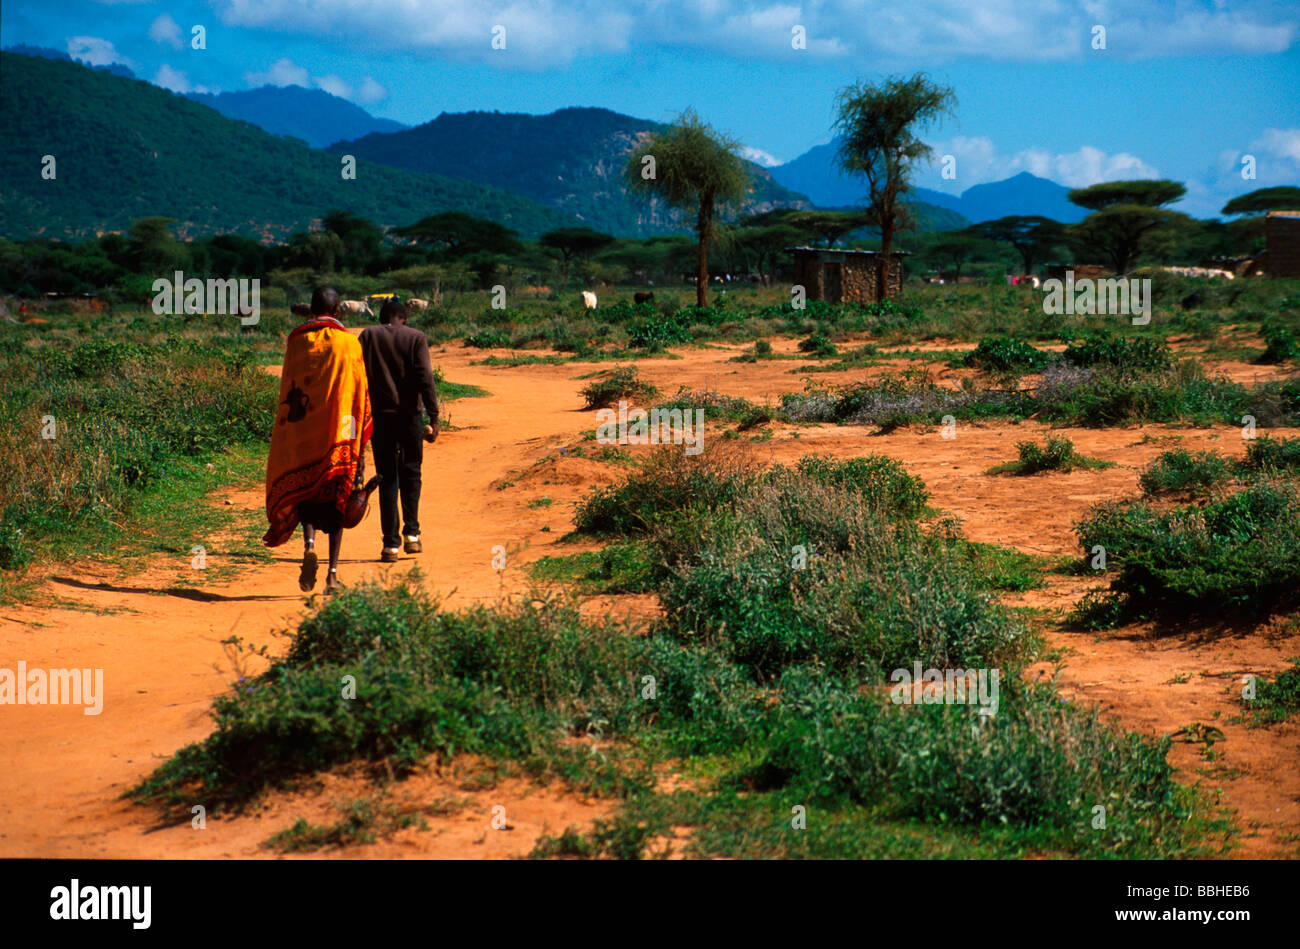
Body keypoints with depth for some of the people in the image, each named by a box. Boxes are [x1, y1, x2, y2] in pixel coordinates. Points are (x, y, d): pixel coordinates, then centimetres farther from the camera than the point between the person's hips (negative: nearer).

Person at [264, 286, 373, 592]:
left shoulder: (296, 340, 2)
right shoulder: (349, 342, -2)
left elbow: (287, 393, 5)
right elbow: (362, 392, -1)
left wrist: (283, 436, 13)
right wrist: (360, 443, 6)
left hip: (302, 433, 1)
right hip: (340, 435, -1)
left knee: (305, 495, 12)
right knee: (336, 498, 6)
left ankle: (309, 543, -17)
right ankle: (333, 572, 2)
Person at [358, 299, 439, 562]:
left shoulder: (368, 336, 6)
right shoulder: (416, 337, 3)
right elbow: (425, 378, -6)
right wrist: (433, 418, -7)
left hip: (380, 415, 0)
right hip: (409, 414, 0)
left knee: (387, 479, 5)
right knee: (411, 473, 16)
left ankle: (390, 544, 1)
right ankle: (412, 533, 6)